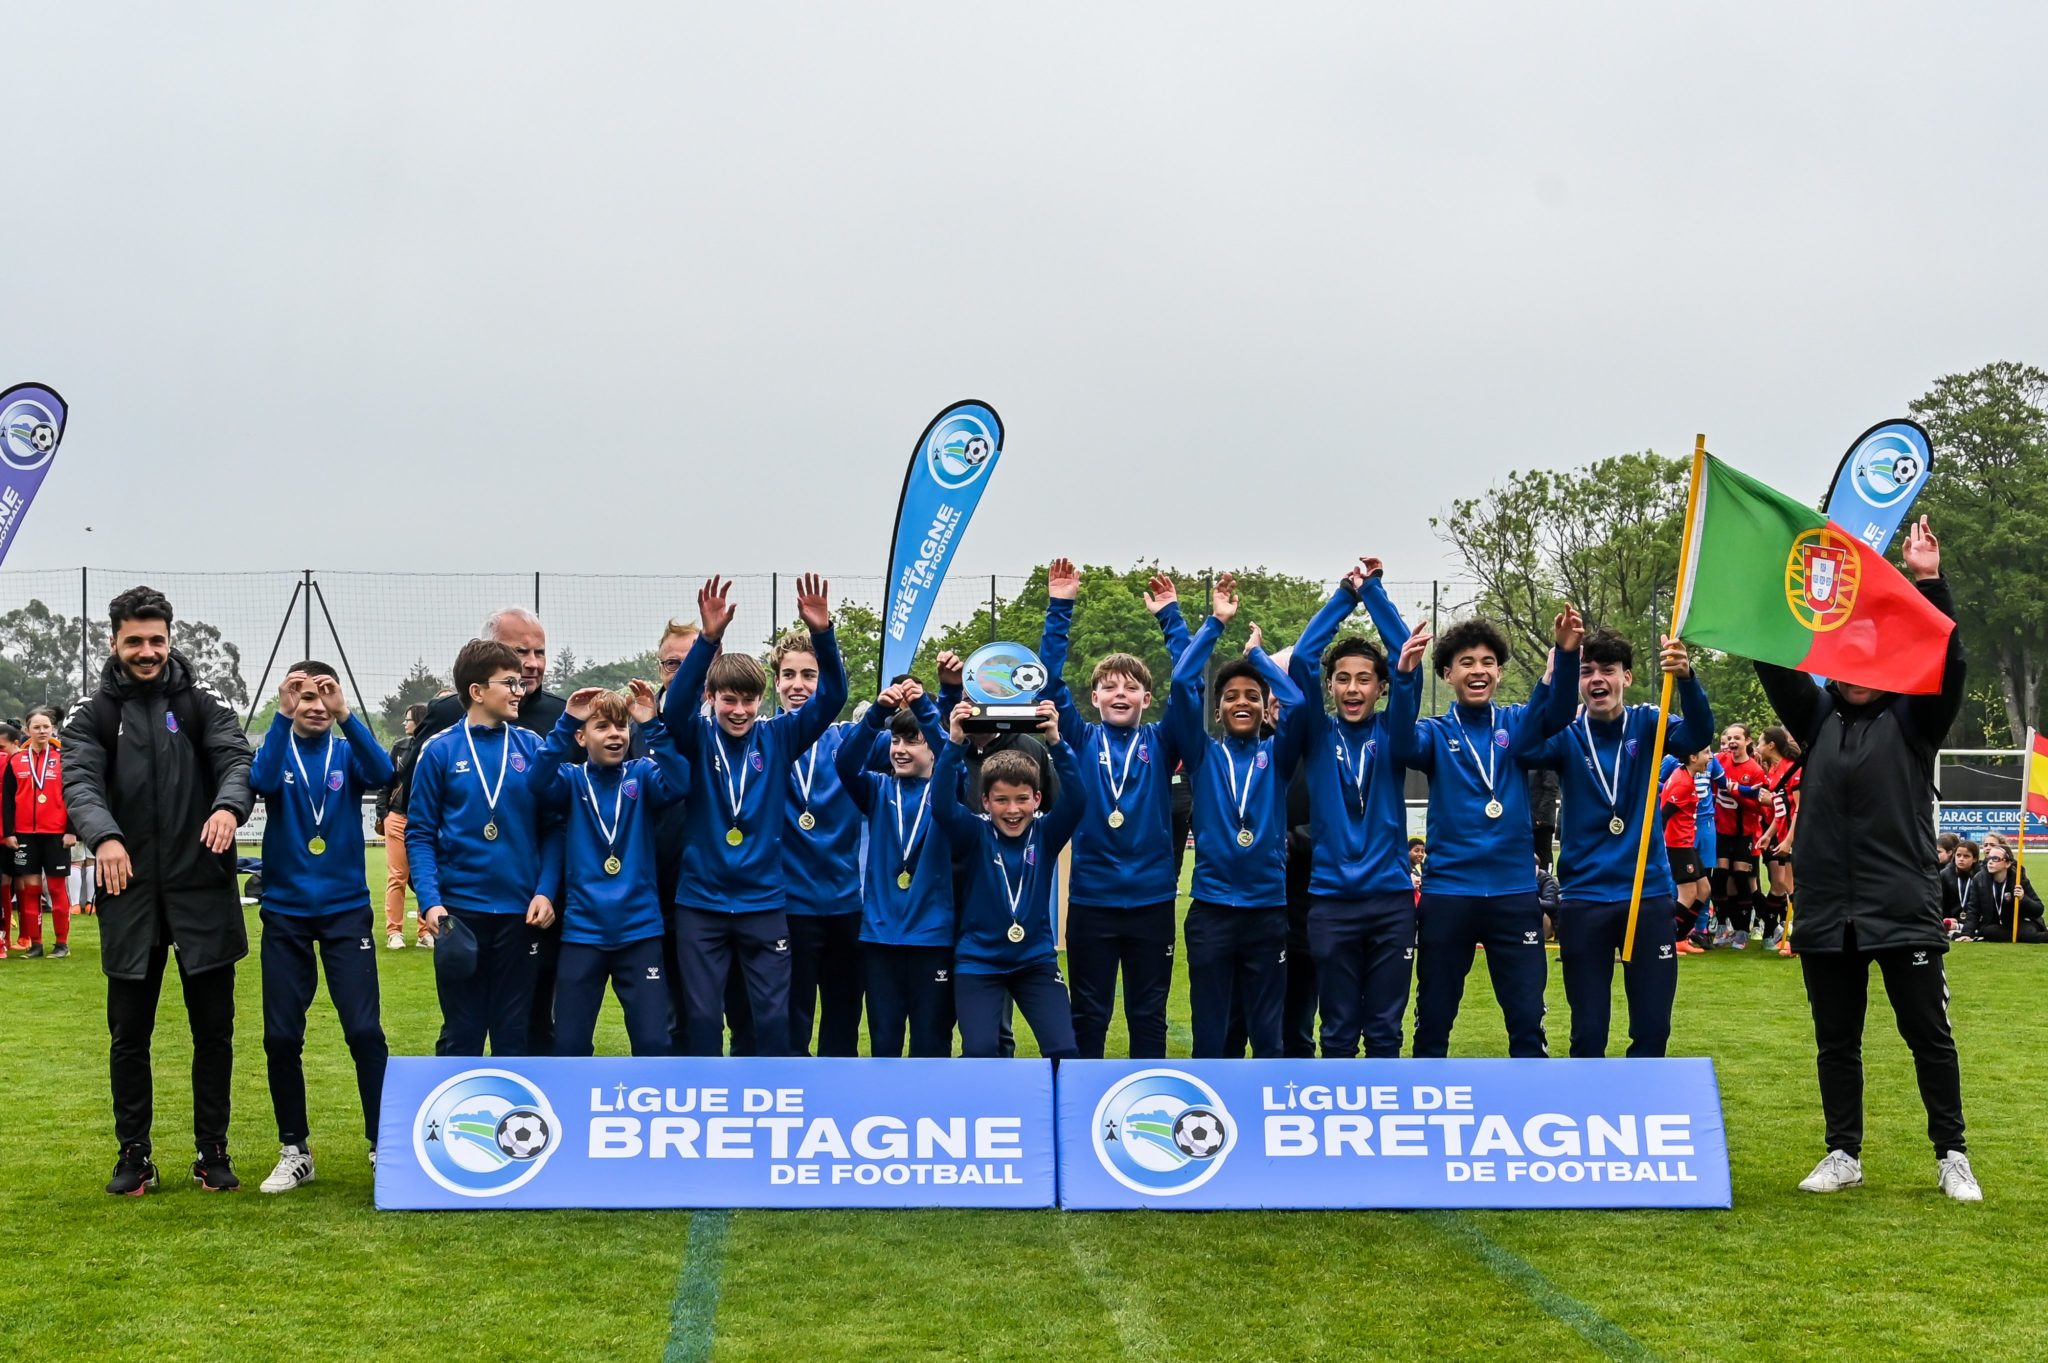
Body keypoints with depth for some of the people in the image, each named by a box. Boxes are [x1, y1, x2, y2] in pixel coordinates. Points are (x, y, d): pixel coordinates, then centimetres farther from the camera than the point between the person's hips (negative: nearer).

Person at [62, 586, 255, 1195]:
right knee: (129, 1033, 7)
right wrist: (103, 833, -30)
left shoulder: (202, 702, 5)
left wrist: (228, 805, -31)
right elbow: (79, 780, -9)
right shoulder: (94, 712, 4)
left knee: (213, 1029, 6)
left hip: (203, 890, 0)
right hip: (130, 894, 0)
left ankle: (213, 1151, 19)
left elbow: (237, 759, -8)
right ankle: (134, 1155, 20)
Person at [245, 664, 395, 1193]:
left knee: (364, 1030, -8)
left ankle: (384, 1145, 2)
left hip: (346, 910, -1)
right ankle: (294, 1151, 17)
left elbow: (382, 773, -20)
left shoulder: (346, 753, 3)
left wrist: (345, 715, -27)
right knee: (281, 1036, 2)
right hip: (285, 913, 1)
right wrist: (283, 715, -26)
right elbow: (261, 781, -21)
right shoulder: (277, 751, 3)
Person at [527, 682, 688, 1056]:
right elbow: (537, 781, -19)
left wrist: (653, 726, -27)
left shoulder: (641, 774, 2)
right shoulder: (571, 779, 3)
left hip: (640, 930, -1)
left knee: (653, 1043, 0)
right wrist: (566, 723, -27)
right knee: (569, 1045, 7)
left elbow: (678, 783, -18)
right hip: (582, 931, 1)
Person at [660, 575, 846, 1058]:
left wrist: (821, 633, -29)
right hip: (700, 903, -1)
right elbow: (675, 705, -24)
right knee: (702, 1016, 5)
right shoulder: (698, 737, -4)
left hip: (765, 902, 1)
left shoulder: (778, 737, -1)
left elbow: (831, 699, -11)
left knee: (773, 1016, 4)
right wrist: (708, 638, -40)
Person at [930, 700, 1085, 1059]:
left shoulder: (1046, 834, -3)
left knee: (1064, 1050, -8)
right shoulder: (975, 834, -6)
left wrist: (1056, 742, -32)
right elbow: (941, 806, -23)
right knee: (979, 1051, -14)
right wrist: (955, 744, -35)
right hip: (978, 962, -1)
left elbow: (1076, 800, -19)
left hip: (1036, 960, 1)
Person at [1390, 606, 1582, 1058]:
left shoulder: (1515, 726, 6)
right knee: (1434, 1019, 8)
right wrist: (1405, 676, -39)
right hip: (1448, 893, -1)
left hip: (1515, 892, 1)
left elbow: (1555, 712, -14)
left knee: (1527, 1018, 2)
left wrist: (1566, 652, -34)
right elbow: (1403, 744, -21)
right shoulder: (1436, 733, 2)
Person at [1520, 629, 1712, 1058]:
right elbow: (1528, 748, -24)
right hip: (1584, 900, -1)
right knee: (1588, 1033, 4)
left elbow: (1697, 735, -19)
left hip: (1649, 895, 1)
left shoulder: (1646, 725, 0)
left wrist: (1686, 678, -40)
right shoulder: (1568, 735, -3)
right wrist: (1554, 679, -39)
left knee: (1652, 1029, 4)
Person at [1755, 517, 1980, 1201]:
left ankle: (1952, 1156, 15)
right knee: (1836, 1041, 10)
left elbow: (1948, 662, -13)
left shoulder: (1913, 718, 2)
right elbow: (1774, 663, 2)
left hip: (1904, 908, -3)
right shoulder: (1817, 717, 9)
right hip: (1826, 911, 3)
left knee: (1929, 1035, 4)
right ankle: (1844, 1154, 21)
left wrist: (1930, 583, -24)